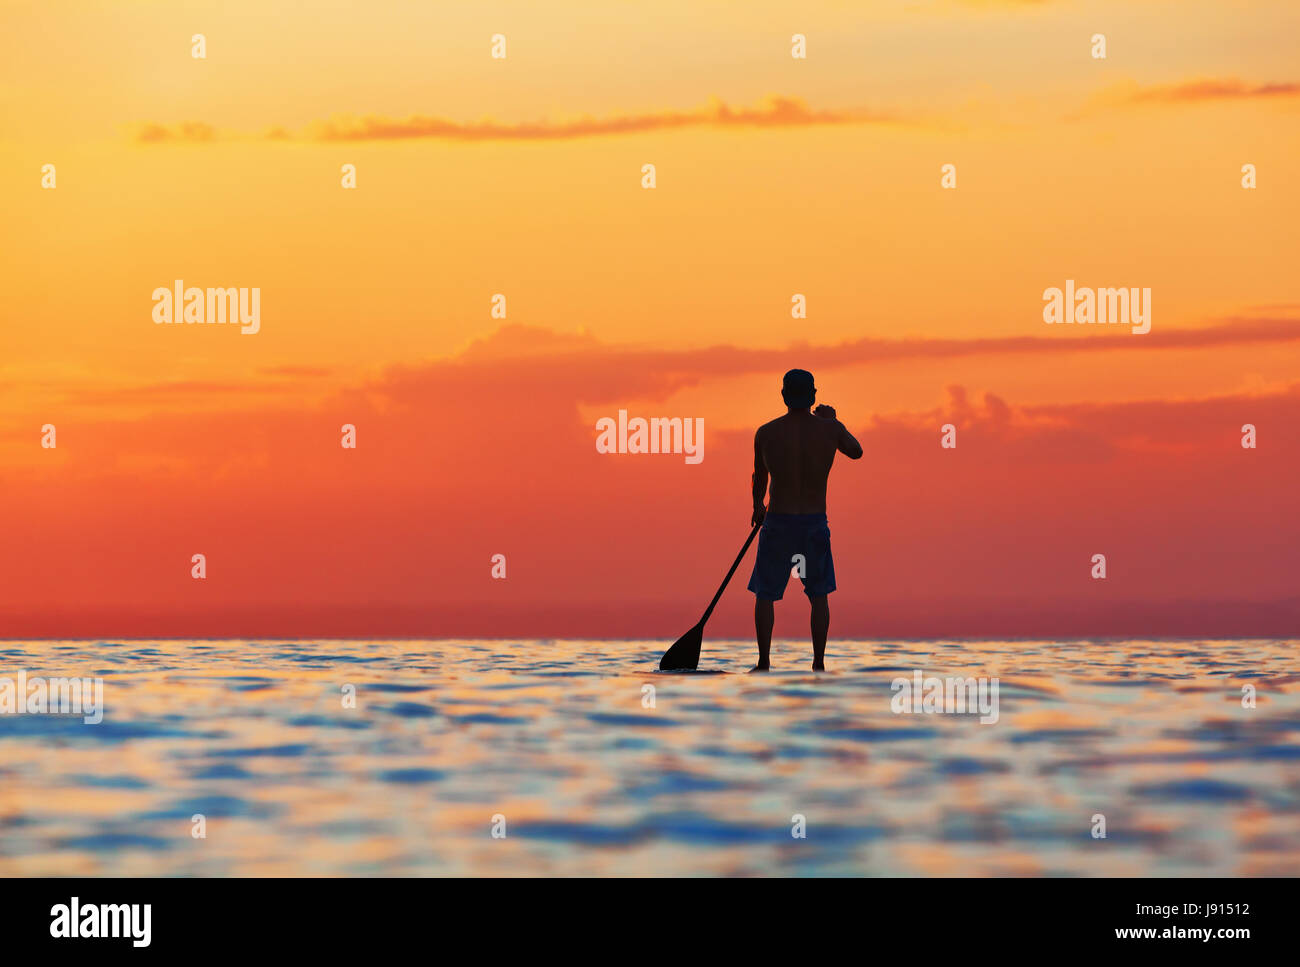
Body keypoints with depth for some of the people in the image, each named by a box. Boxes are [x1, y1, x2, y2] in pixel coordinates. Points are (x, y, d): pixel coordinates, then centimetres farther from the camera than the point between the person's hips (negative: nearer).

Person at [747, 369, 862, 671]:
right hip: (816, 524, 1)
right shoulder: (830, 429, -7)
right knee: (819, 595, 14)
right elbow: (856, 451, 16)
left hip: (777, 522, -1)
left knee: (765, 594, 10)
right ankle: (818, 664, 11)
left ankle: (763, 663, 7)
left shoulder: (766, 433, -7)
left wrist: (758, 506, 29)